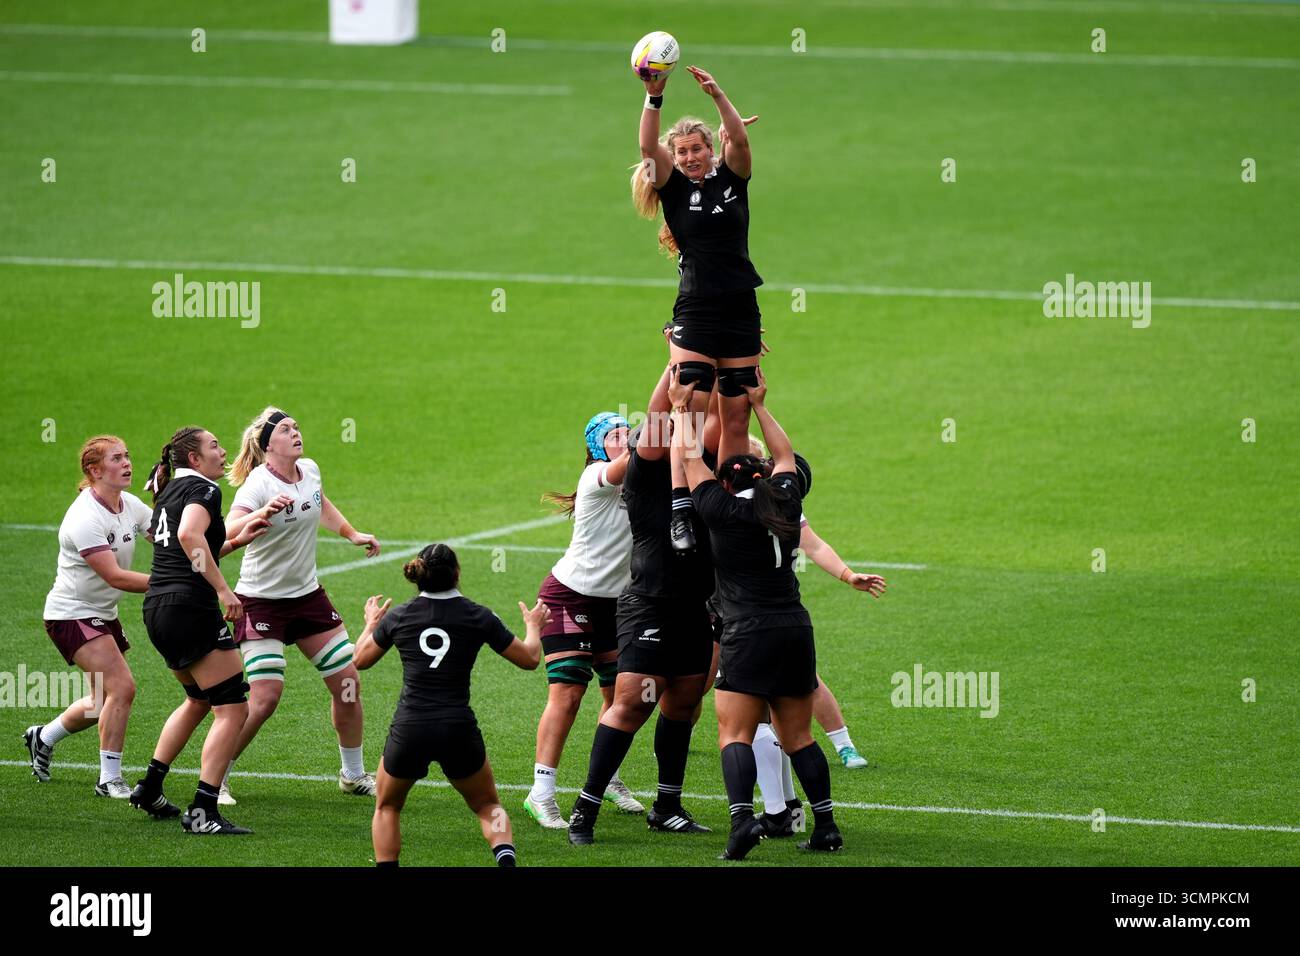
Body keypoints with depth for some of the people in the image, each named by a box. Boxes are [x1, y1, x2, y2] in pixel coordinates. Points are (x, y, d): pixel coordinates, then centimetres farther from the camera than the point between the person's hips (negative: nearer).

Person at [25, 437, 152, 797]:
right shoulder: (85, 517, -24)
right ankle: (110, 779, -9)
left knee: (106, 698, 15)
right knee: (122, 688, -19)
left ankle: (43, 737, 39)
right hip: (71, 614, -9)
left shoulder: (131, 506, 1)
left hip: (102, 615, 9)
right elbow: (114, 576, -29)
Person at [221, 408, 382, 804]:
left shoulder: (310, 470, 1)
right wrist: (264, 513, -54)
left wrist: (352, 534, 19)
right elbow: (231, 531, -38)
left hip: (307, 594, 7)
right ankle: (216, 779, -1)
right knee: (265, 697, -16)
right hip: (262, 600, -7)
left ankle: (353, 774, 24)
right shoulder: (259, 483, -21)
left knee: (347, 681, 7)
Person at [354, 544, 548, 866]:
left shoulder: (398, 616, 2)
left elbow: (361, 659, 18)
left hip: (409, 730, 1)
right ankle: (506, 858, -7)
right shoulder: (478, 617, -1)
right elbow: (529, 658, 10)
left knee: (387, 808, 24)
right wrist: (533, 626, 31)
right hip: (458, 731, 0)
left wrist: (371, 623, 37)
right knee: (488, 806, 19)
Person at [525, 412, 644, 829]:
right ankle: (541, 794, -13)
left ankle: (608, 779, 28)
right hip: (569, 595, -7)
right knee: (567, 692, -14)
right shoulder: (597, 476, -18)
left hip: (612, 600, 7)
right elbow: (633, 458, -35)